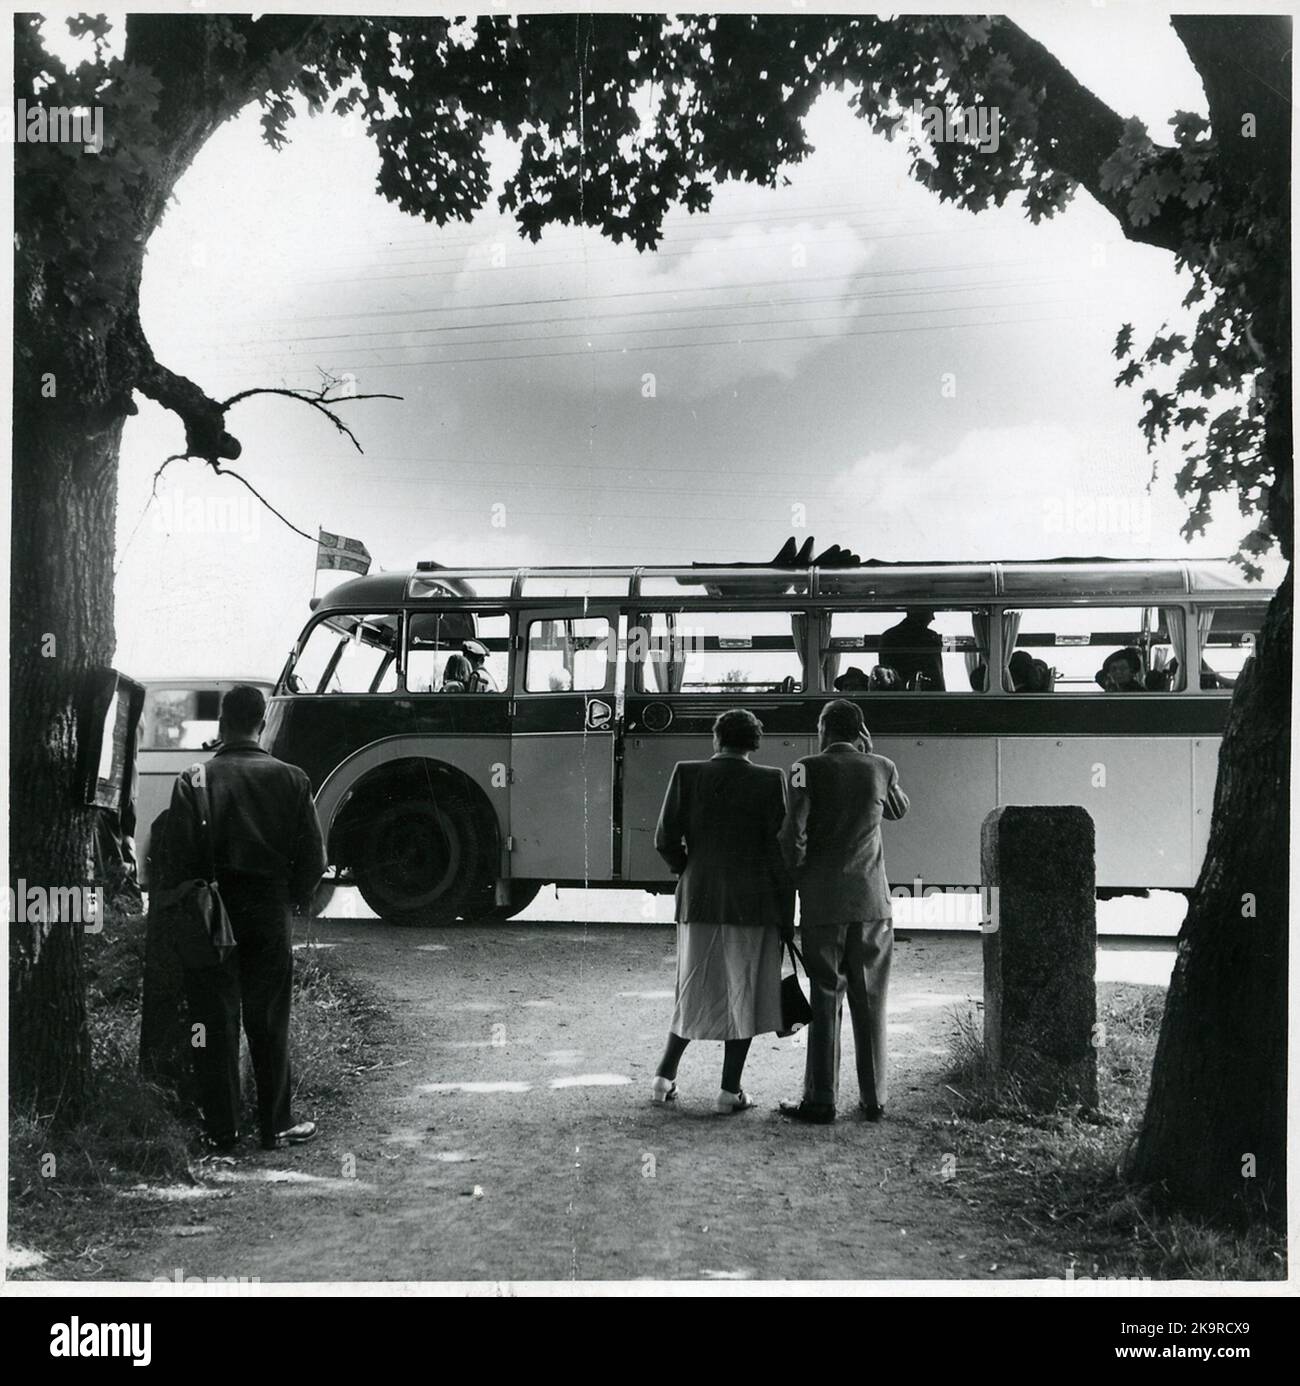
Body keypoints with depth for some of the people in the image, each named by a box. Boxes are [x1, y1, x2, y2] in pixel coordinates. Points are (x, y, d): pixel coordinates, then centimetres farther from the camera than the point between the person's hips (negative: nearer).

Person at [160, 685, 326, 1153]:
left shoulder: (194, 780, -7)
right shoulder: (290, 779, -3)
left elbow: (178, 857, -11)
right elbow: (312, 856, -2)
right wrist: (295, 899, 13)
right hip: (269, 914, 1)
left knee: (215, 1022, 7)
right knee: (269, 1022, 10)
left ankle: (222, 1129, 11)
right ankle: (275, 1125, 15)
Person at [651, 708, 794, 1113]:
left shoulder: (687, 773, -2)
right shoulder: (770, 780, -6)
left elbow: (666, 840, -5)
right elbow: (779, 851, -8)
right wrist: (787, 916, -2)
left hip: (698, 901, 2)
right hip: (753, 905, -2)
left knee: (696, 991, 17)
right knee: (745, 994, 8)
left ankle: (665, 1076, 16)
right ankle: (730, 1089, 8)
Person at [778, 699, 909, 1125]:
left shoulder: (809, 769, -4)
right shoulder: (882, 768, 4)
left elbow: (793, 832, -12)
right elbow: (899, 809, 24)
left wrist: (796, 876, 4)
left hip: (823, 902, -2)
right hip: (872, 902, 2)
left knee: (825, 1000, 2)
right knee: (870, 1003, 9)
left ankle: (820, 1101, 4)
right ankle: (874, 1099, 12)